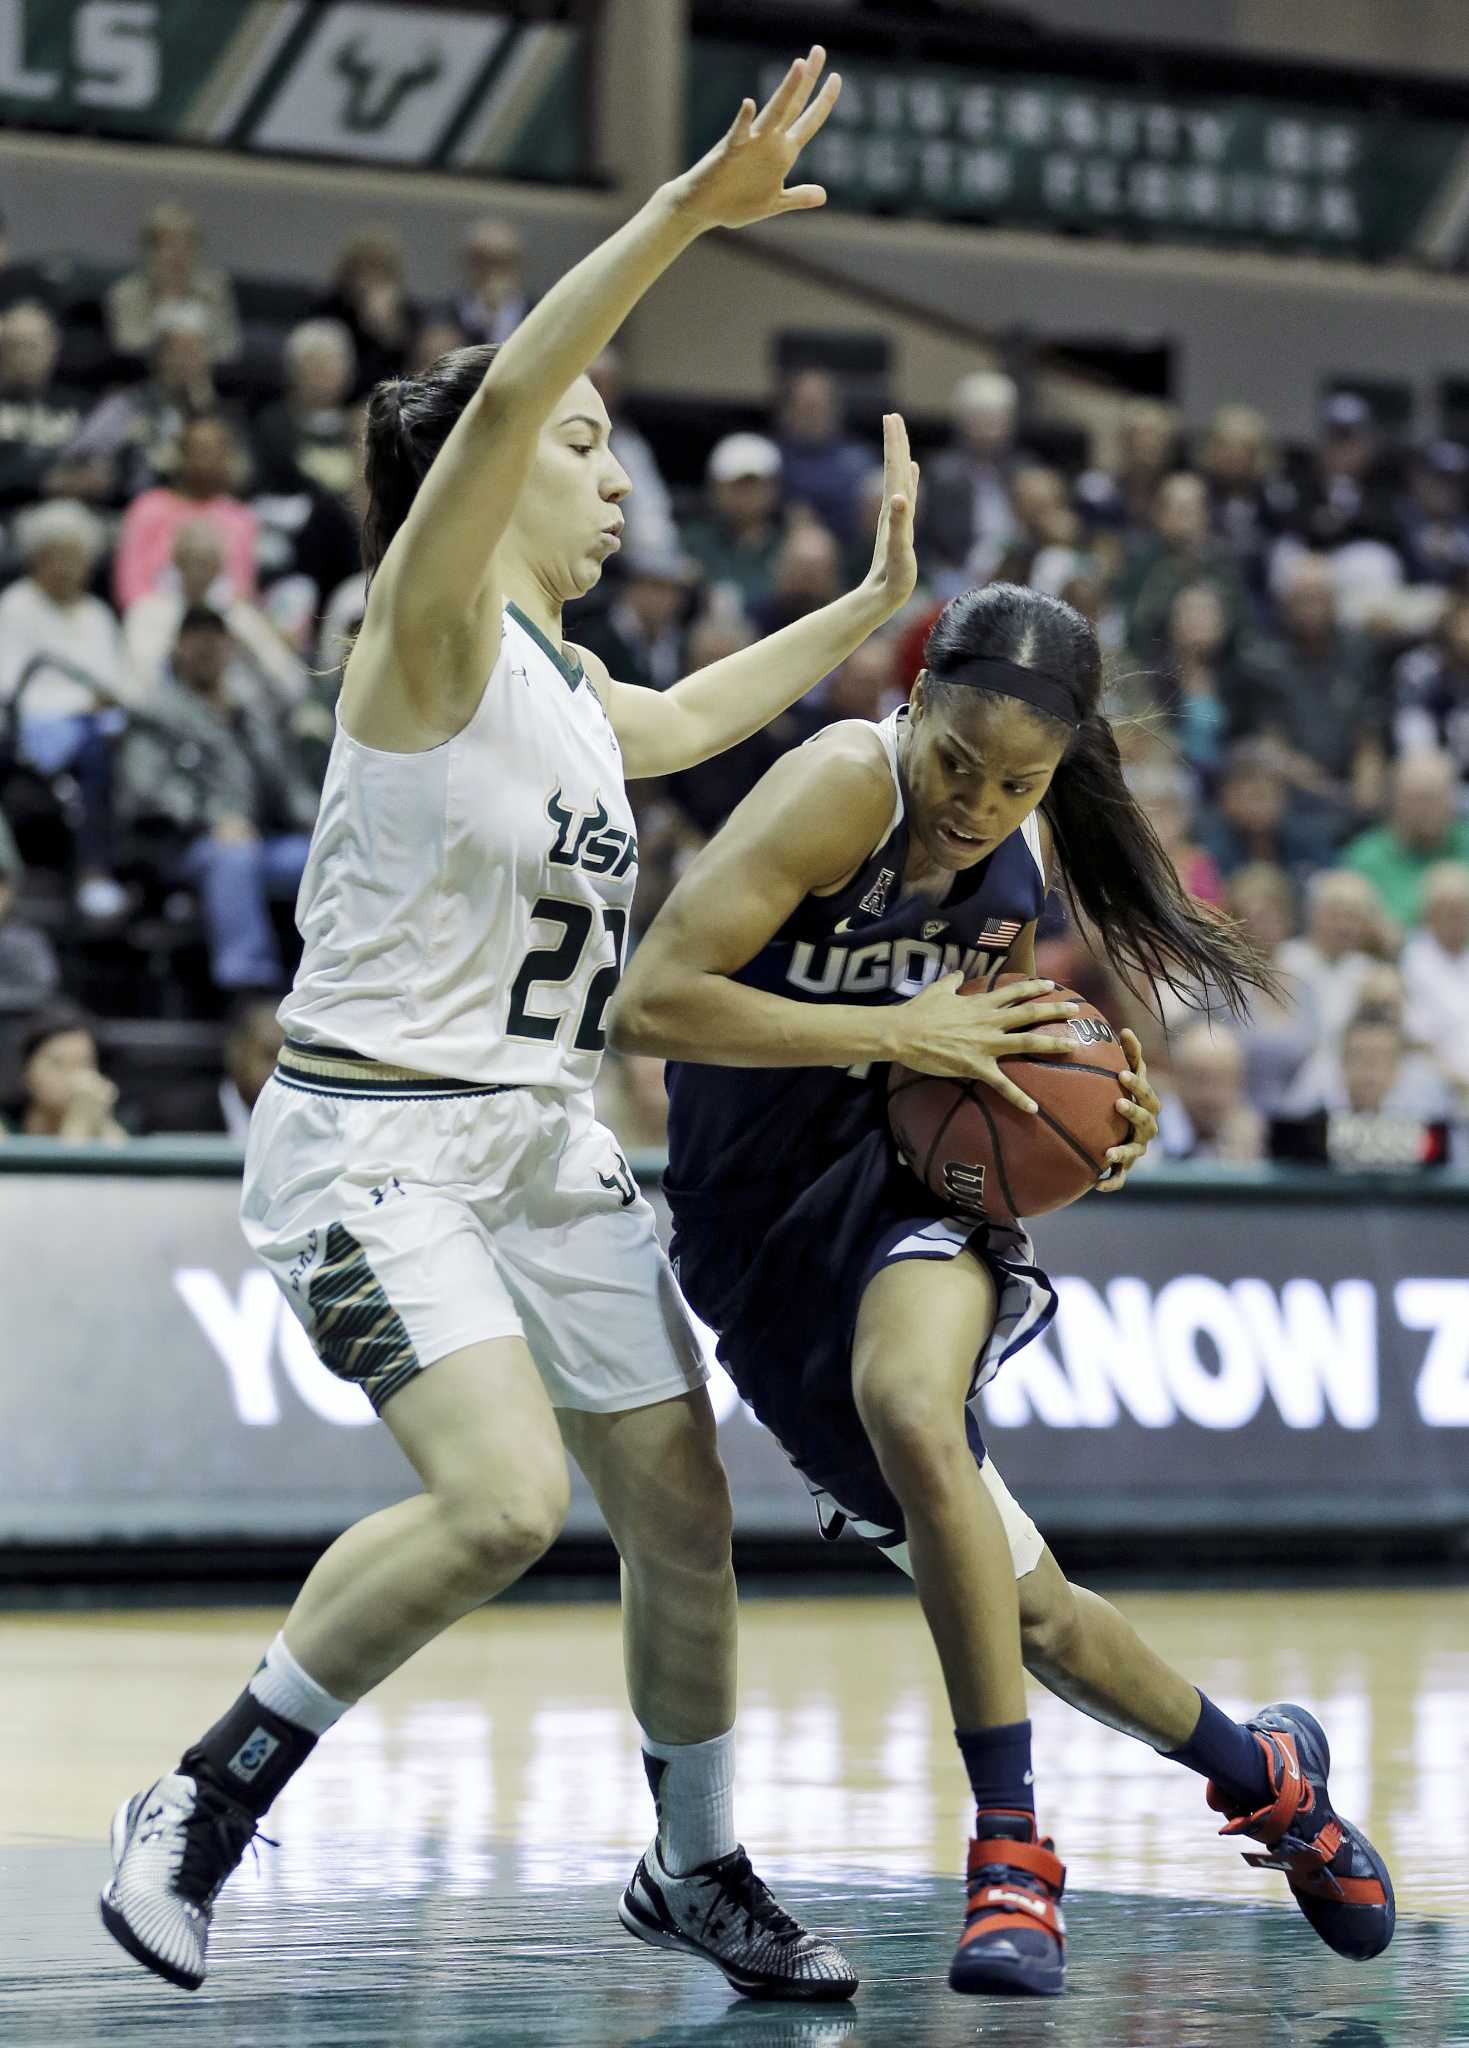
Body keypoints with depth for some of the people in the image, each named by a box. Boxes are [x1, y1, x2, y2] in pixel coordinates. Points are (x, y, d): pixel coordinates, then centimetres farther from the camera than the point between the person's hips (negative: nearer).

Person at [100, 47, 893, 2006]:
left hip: (548, 1144, 9)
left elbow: (685, 719, 39)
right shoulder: (431, 627, -10)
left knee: (684, 1508, 7)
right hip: (377, 1136, -8)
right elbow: (502, 398, -27)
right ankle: (207, 1803, -10)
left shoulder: (566, 686, 15)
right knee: (503, 1498, -25)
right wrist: (685, 213, -33)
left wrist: (865, 610, 35)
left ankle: (695, 1866, 26)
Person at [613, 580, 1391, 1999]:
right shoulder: (844, 789, -20)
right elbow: (647, 1004, -27)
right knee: (1023, 1609, 2)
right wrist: (899, 1035, -28)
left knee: (914, 1411, -34)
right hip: (755, 1227, -2)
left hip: (906, 1192, 2)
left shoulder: (1026, 856, -2)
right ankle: (1258, 1770, 29)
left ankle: (1011, 1844, -23)